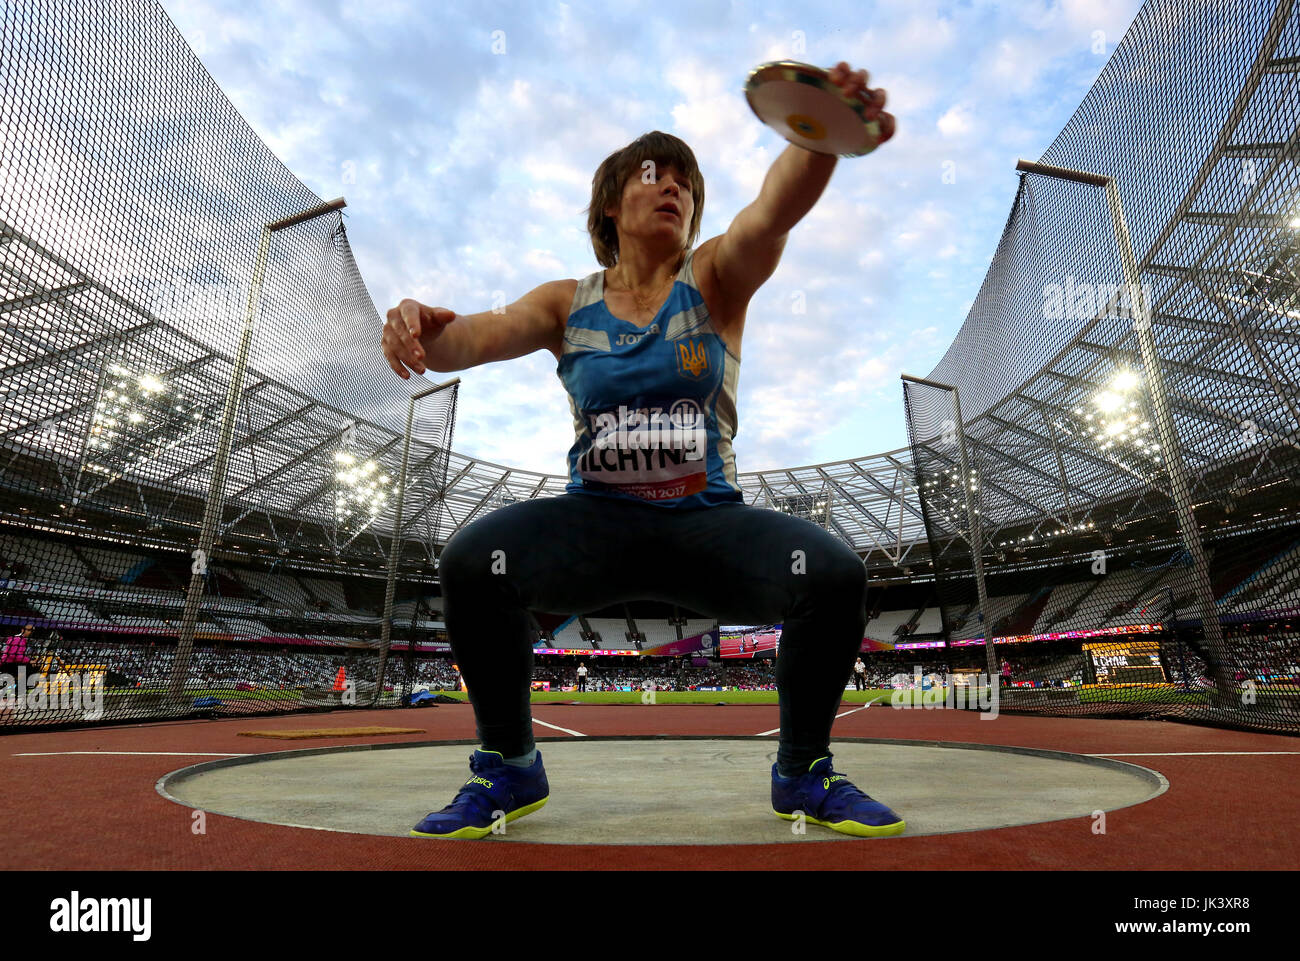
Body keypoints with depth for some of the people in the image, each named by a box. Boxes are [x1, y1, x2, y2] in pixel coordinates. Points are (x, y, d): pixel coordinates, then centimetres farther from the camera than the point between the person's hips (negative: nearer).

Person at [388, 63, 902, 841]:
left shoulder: (715, 279, 5)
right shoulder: (569, 304, 8)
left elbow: (776, 208, -15)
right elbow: (481, 334, -7)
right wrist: (426, 330, -31)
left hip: (707, 521, 0)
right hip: (598, 521, 1)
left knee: (835, 574, -26)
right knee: (471, 561, -26)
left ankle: (803, 774, 3)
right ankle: (509, 768, 1)